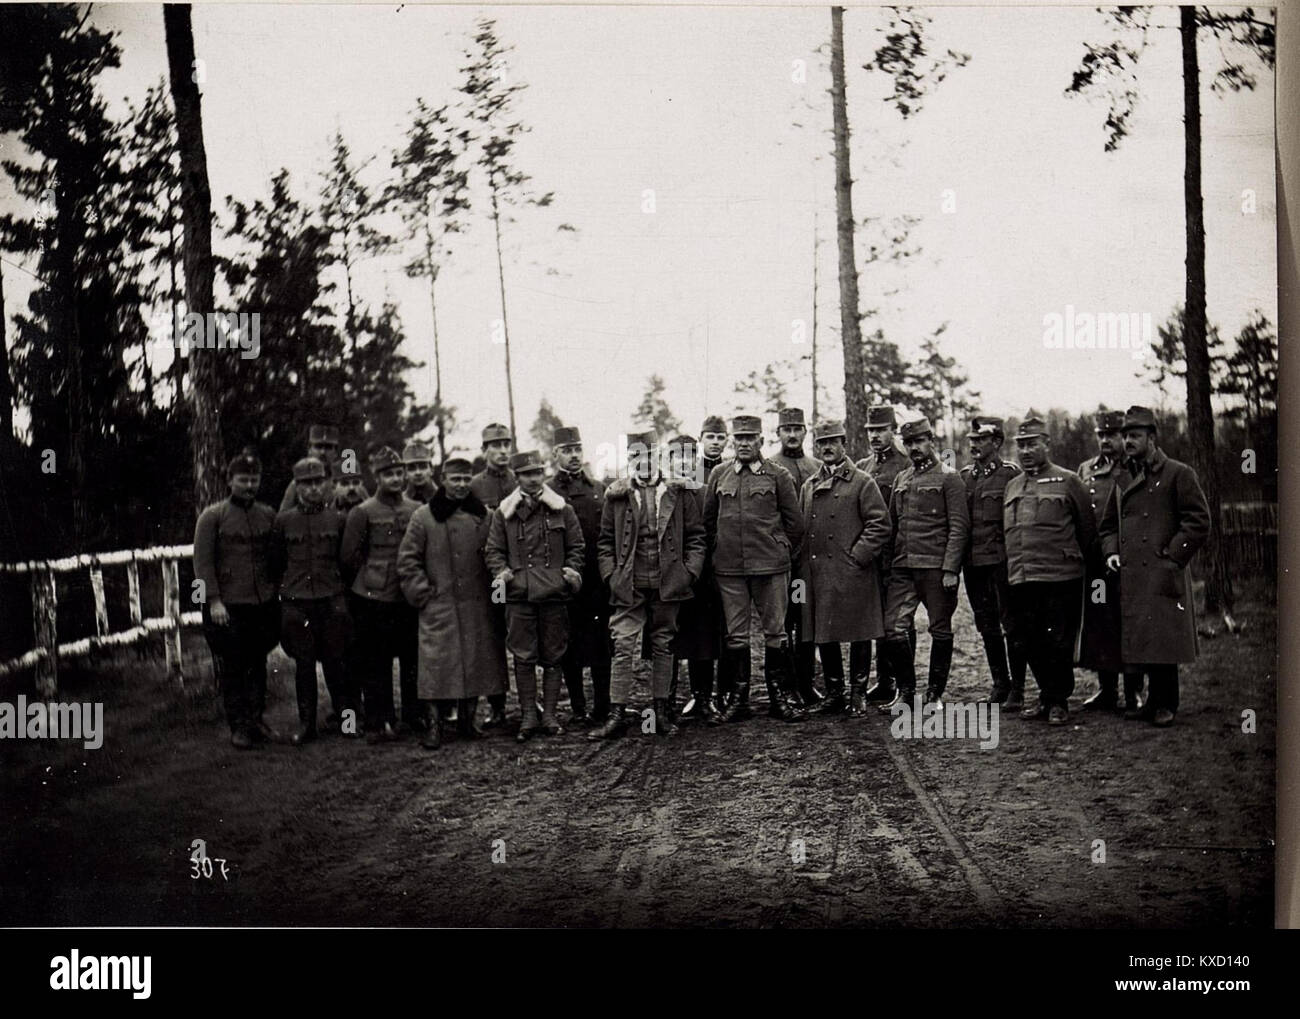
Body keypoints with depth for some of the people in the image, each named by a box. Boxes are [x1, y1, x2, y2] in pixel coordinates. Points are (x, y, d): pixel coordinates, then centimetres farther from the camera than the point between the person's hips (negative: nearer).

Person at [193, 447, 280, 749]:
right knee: (232, 670, 3)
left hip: (263, 604, 4)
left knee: (258, 665, 11)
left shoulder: (268, 515, 7)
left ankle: (256, 720, 21)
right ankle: (239, 726, 12)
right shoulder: (212, 517, -4)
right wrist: (214, 600, -14)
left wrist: (276, 594, 8)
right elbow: (202, 562, -8)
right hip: (227, 607, -4)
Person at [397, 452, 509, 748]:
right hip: (439, 607, -3)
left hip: (478, 608, 3)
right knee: (438, 663, -7)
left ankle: (467, 719, 20)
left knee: (477, 662, 6)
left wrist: (493, 589, 7)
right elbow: (407, 560, 1)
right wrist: (423, 593, -5)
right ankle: (435, 724, -1)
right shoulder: (423, 517, 0)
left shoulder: (485, 516, 8)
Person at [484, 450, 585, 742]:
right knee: (523, 658, 1)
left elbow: (577, 546, 12)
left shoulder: (562, 510, 7)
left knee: (552, 658, 4)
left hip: (554, 595, 0)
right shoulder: (503, 513, 8)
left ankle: (549, 715, 13)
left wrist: (571, 571, -3)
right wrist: (501, 572, -7)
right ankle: (528, 716, 9)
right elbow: (494, 550, 10)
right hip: (518, 596, 0)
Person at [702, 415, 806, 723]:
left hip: (770, 566, -2)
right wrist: (720, 552, 12)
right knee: (736, 635, 5)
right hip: (729, 569, 2)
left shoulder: (778, 475, 1)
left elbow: (794, 523, 6)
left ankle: (778, 696, 11)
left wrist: (783, 555, 8)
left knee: (775, 632, 3)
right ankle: (740, 697, 12)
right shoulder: (719, 475, 7)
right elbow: (707, 520, 15)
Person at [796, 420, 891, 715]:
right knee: (823, 635, 8)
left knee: (859, 635, 1)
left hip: (852, 574, -5)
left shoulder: (862, 482, -1)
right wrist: (803, 562, 8)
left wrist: (858, 556, -12)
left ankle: (857, 691, 12)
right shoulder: (808, 487, 14)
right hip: (817, 575, 5)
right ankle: (834, 692, 18)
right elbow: (800, 529, 19)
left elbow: (880, 524, -7)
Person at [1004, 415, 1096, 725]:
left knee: (1058, 643, -2)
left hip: (1060, 579, -5)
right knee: (1031, 644, 9)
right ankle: (1047, 698, 21)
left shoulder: (1067, 481, 0)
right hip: (1020, 580, 5)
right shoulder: (1012, 486, 14)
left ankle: (1059, 703, 8)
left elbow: (1088, 529, 7)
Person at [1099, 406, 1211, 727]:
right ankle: (1155, 701, 19)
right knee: (1140, 642, 8)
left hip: (1162, 577, -6)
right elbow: (1109, 524, 24)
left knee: (1162, 642, -5)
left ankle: (1166, 705, 6)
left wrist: (1172, 556, -12)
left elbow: (1199, 522, -7)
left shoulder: (1178, 474, -2)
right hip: (1131, 577, 6)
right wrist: (1111, 552, 6)